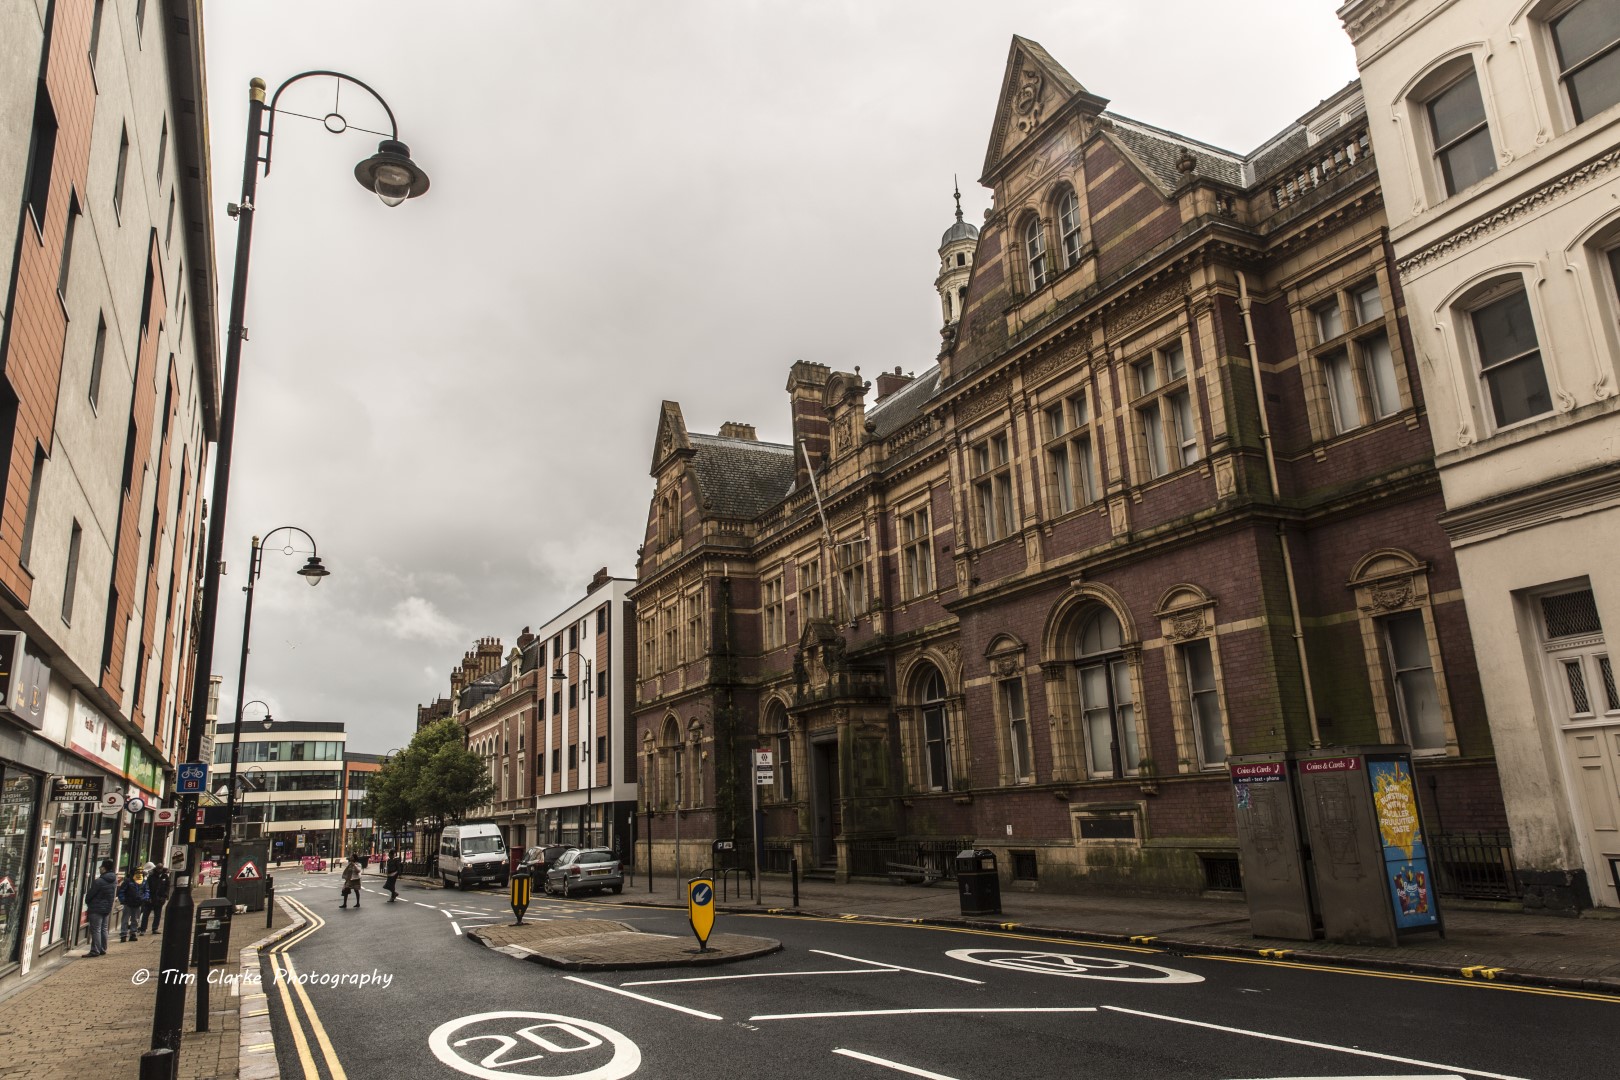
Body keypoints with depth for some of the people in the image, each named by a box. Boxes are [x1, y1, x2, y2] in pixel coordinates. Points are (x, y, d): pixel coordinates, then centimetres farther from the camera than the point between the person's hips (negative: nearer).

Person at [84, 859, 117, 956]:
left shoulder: (99, 881, -19)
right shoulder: (114, 881, 4)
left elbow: (90, 895, -10)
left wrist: (87, 902, 9)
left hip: (97, 909, -8)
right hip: (108, 908, 8)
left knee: (96, 930, -4)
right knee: (103, 929, 15)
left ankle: (95, 951, -3)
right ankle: (103, 949, 19)